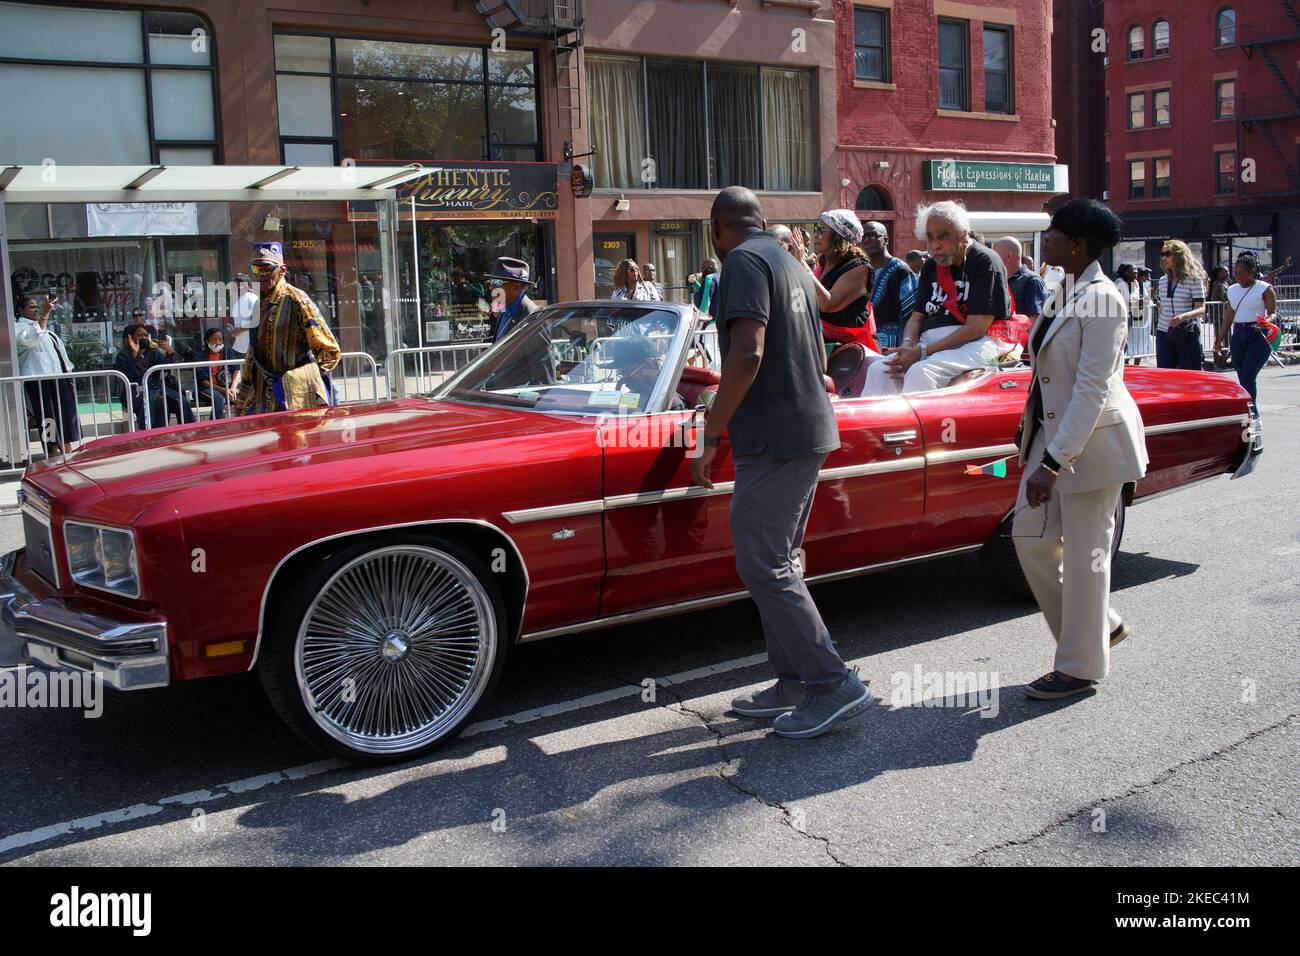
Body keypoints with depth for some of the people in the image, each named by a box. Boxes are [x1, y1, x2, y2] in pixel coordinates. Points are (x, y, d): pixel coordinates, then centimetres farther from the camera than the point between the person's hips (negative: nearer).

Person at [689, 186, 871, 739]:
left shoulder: (744, 261, -11)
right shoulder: (791, 265, 19)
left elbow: (747, 354, -24)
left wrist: (711, 435, -19)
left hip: (774, 438, -10)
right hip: (811, 429, 10)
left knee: (763, 567, -6)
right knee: (778, 564, 14)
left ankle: (835, 685, -3)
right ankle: (793, 684, 19)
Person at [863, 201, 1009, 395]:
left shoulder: (985, 262, -5)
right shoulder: (932, 265, 18)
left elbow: (977, 328, -13)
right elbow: (916, 317, 15)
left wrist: (921, 351, -19)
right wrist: (907, 346, -10)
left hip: (974, 344, -7)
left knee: (921, 372, -34)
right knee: (878, 370, -18)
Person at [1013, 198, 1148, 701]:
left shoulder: (1102, 300, -18)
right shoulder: (1064, 294, 10)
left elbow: (1092, 389, -23)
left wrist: (1051, 463, -27)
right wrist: (1036, 447, 19)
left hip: (1093, 441, -9)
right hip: (1052, 434, 9)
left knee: (1084, 554, 2)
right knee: (1031, 539, 9)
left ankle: (1080, 667, 16)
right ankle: (1102, 624, 28)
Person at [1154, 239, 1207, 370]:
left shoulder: (1193, 278, -5)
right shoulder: (1162, 281, 12)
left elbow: (1201, 309, -12)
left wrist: (1184, 316, -27)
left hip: (1187, 334, -6)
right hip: (1164, 332, 6)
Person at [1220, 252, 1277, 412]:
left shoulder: (1265, 289, -3)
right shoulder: (1232, 289, 13)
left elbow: (1273, 313, -6)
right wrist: (1220, 339, 12)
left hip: (1258, 336, -6)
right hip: (1238, 335, 6)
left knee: (1247, 378, -16)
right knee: (1243, 379, 5)